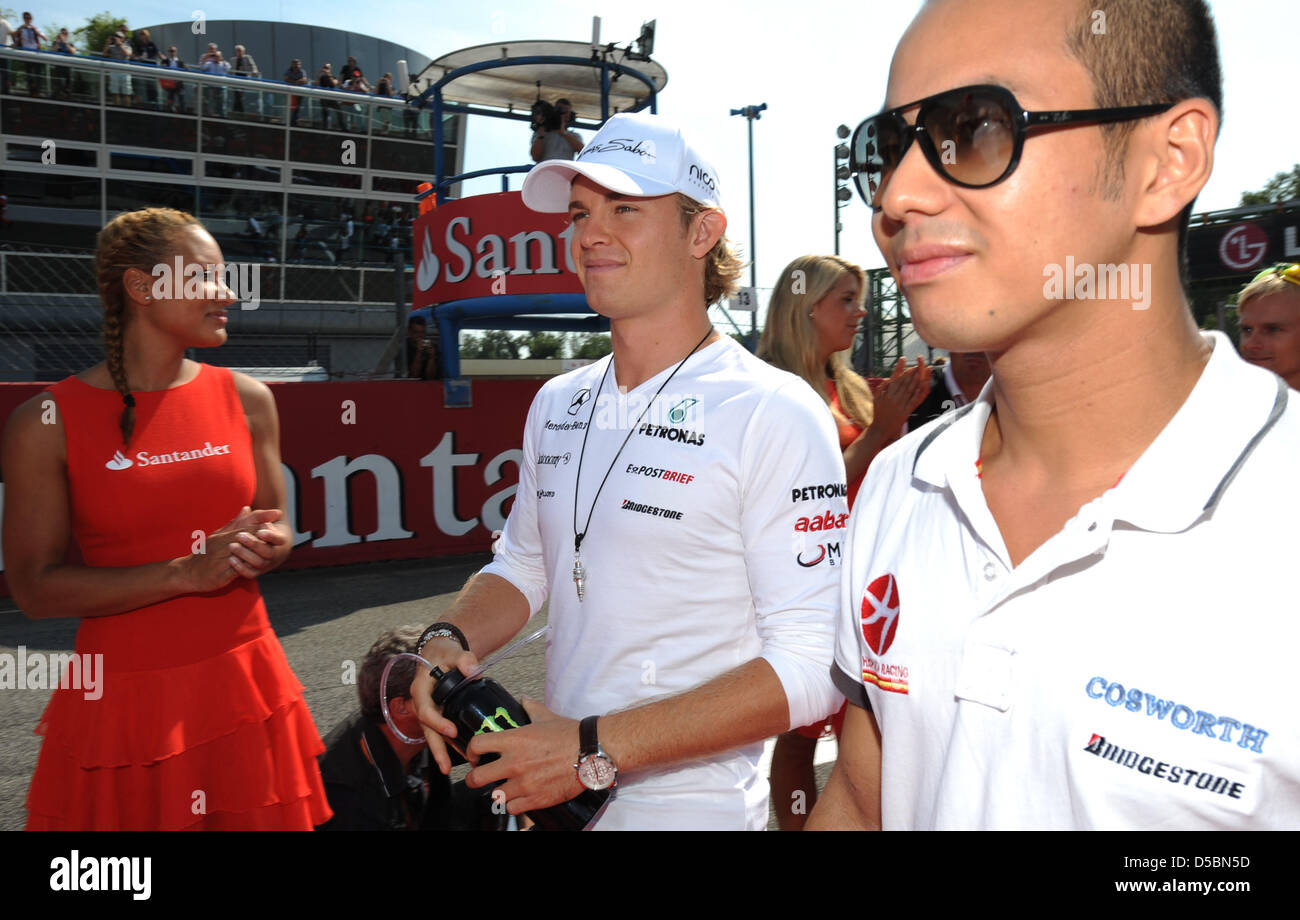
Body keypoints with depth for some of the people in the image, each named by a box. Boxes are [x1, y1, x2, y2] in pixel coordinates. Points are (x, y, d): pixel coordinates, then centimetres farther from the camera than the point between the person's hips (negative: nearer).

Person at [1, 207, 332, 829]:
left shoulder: (245, 399, 2)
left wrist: (264, 548, -12)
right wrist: (187, 573, -17)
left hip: (245, 684, 3)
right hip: (124, 702, -3)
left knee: (258, 816, 12)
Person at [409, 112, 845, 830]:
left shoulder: (776, 414, -18)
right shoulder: (556, 404, 3)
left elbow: (812, 668, -22)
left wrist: (596, 748, -25)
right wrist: (449, 640, -7)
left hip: (694, 805, -6)